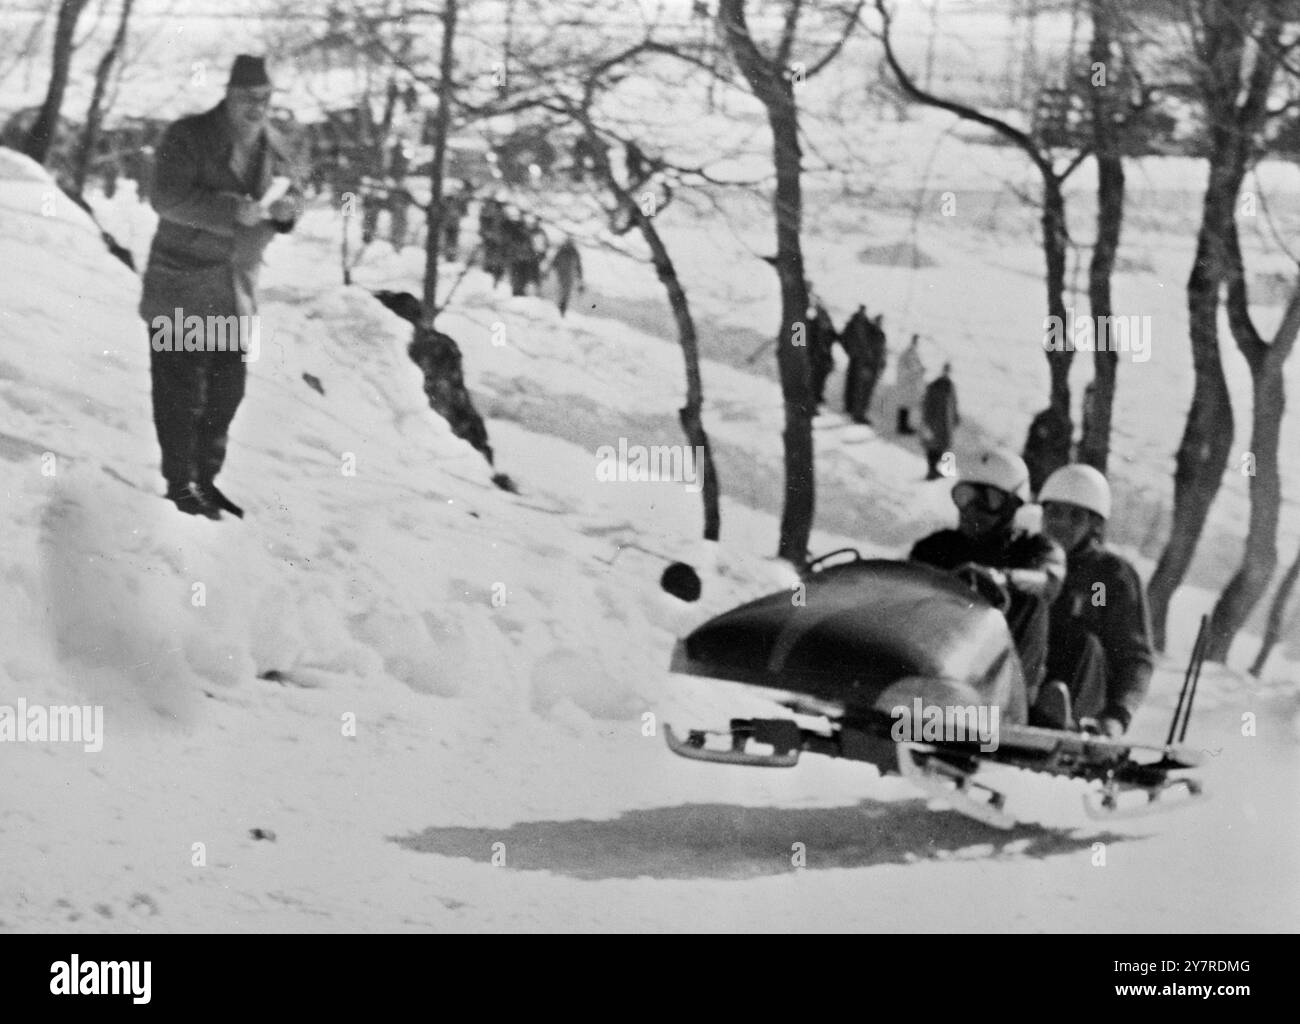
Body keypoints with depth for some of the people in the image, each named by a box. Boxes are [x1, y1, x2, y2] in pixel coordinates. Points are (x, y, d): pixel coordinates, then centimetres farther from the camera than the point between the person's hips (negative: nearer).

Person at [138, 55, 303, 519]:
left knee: (227, 388, 12)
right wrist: (231, 210, -34)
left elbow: (294, 189, 13)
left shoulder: (273, 145, 4)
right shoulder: (188, 137, -15)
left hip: (237, 290, 6)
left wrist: (286, 208, -13)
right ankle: (180, 484, 5)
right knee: (181, 389, -3)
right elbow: (167, 197, -24)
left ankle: (206, 478, 25)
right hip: (182, 285, -6)